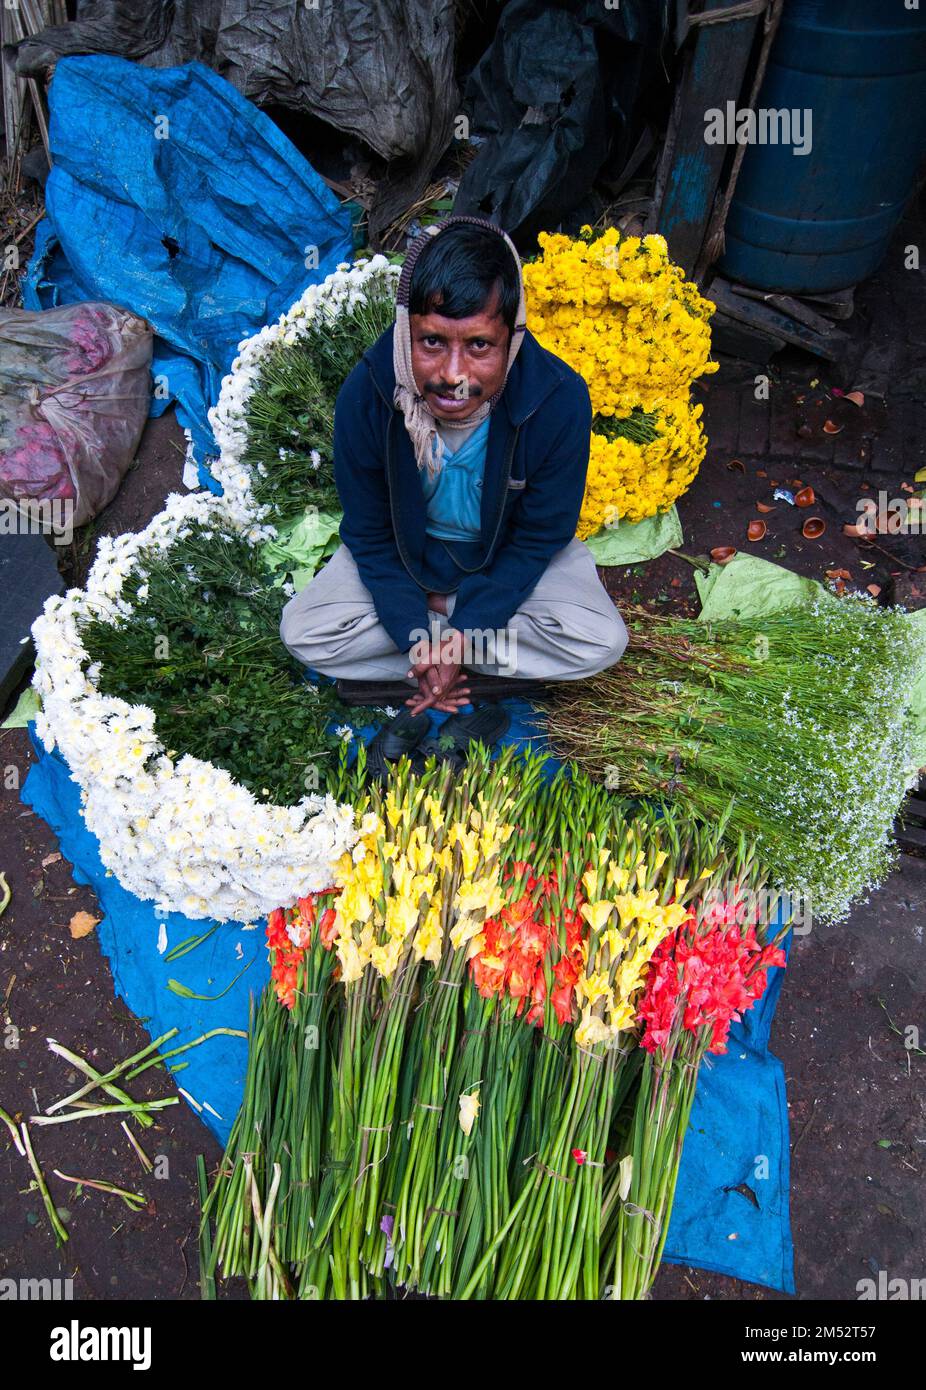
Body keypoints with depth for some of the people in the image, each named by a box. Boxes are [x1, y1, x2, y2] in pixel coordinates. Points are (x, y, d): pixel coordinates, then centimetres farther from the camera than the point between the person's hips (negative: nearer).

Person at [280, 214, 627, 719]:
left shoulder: (560, 399, -30)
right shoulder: (365, 394, -27)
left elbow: (539, 538, -17)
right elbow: (368, 535, -13)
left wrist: (463, 633, -25)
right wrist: (414, 635, -25)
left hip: (511, 558, 0)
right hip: (405, 555, 1)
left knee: (602, 642, -23)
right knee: (302, 632, -18)